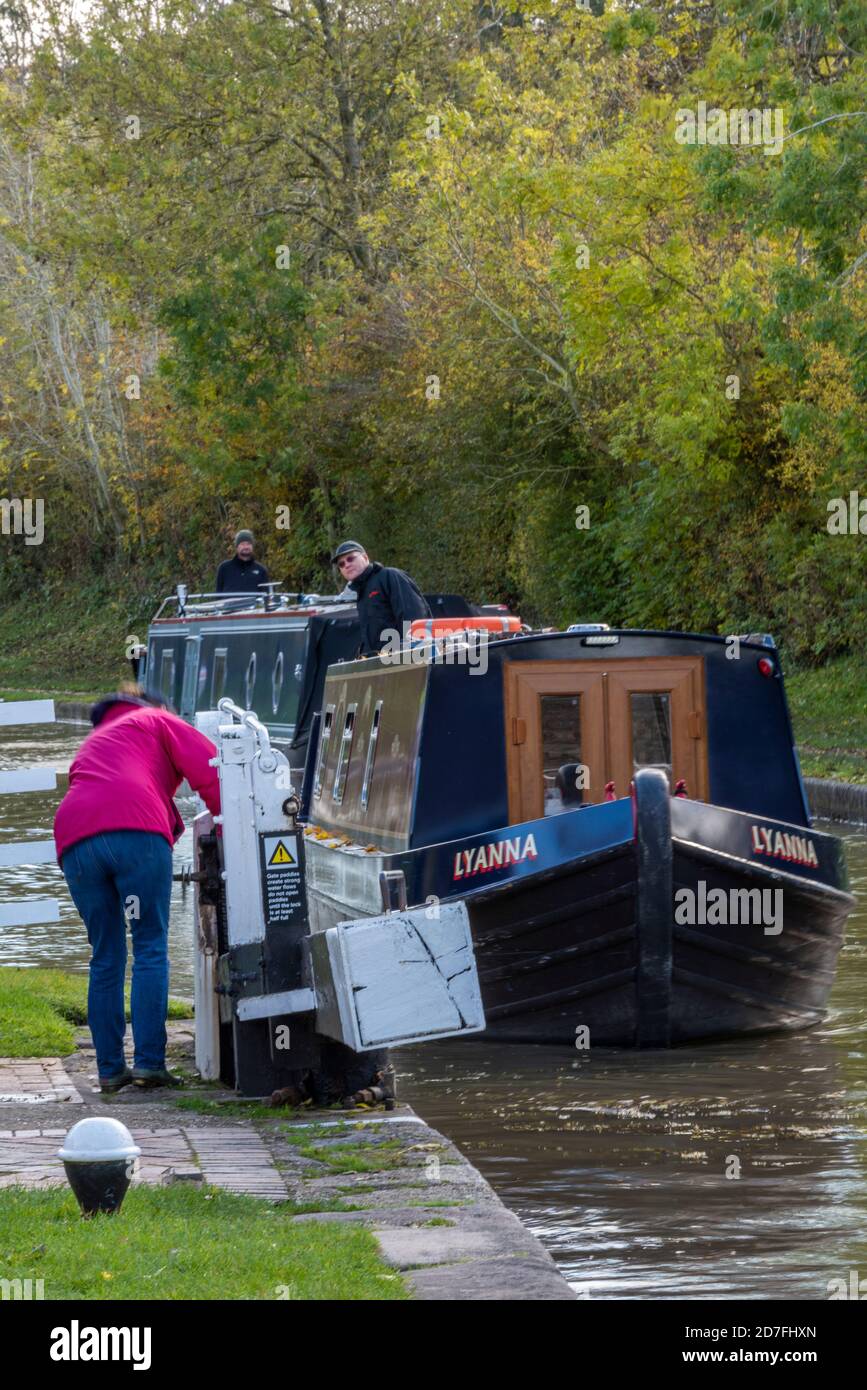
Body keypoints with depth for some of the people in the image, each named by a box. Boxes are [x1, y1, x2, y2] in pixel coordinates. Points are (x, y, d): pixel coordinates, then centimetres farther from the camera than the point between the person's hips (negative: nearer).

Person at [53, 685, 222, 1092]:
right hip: (135, 830, -5)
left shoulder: (91, 743, 41)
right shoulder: (155, 721, 24)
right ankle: (149, 1061, -10)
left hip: (74, 841, 5)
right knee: (151, 948, -2)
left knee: (105, 957, 10)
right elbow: (208, 769, 9)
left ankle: (110, 1068, 6)